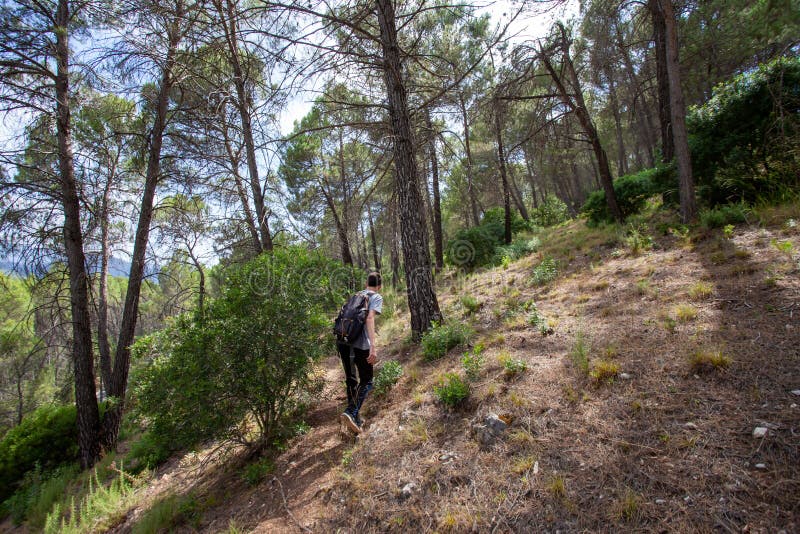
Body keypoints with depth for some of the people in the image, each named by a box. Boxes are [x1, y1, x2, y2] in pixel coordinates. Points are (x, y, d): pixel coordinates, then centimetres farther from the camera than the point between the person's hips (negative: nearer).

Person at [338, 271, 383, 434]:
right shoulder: (377, 297, 2)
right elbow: (370, 318, -14)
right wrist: (373, 346, -22)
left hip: (342, 341, 6)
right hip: (360, 344, -6)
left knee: (351, 380, 19)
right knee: (366, 382, 10)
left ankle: (355, 419, 26)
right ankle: (351, 413, -9)